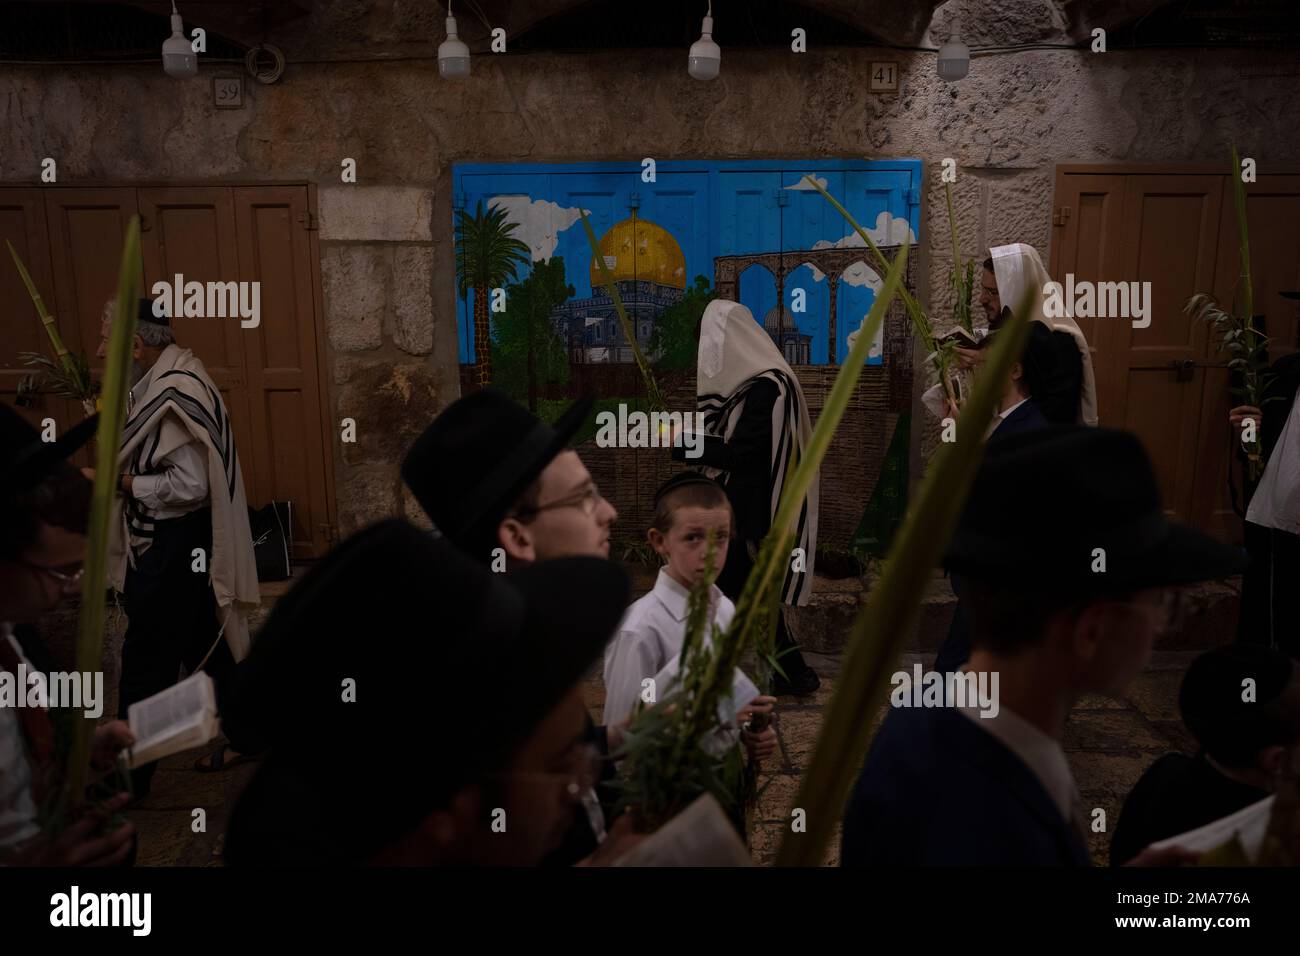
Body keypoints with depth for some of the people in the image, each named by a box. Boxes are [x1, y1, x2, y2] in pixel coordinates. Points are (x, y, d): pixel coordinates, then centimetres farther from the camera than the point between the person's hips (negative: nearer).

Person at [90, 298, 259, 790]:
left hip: (175, 544, -9)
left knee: (146, 658, 2)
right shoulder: (159, 381, 7)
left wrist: (116, 482, -17)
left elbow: (189, 485, -24)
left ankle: (127, 776, 16)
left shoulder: (175, 394, -22)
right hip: (170, 538, 9)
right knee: (204, 643, 18)